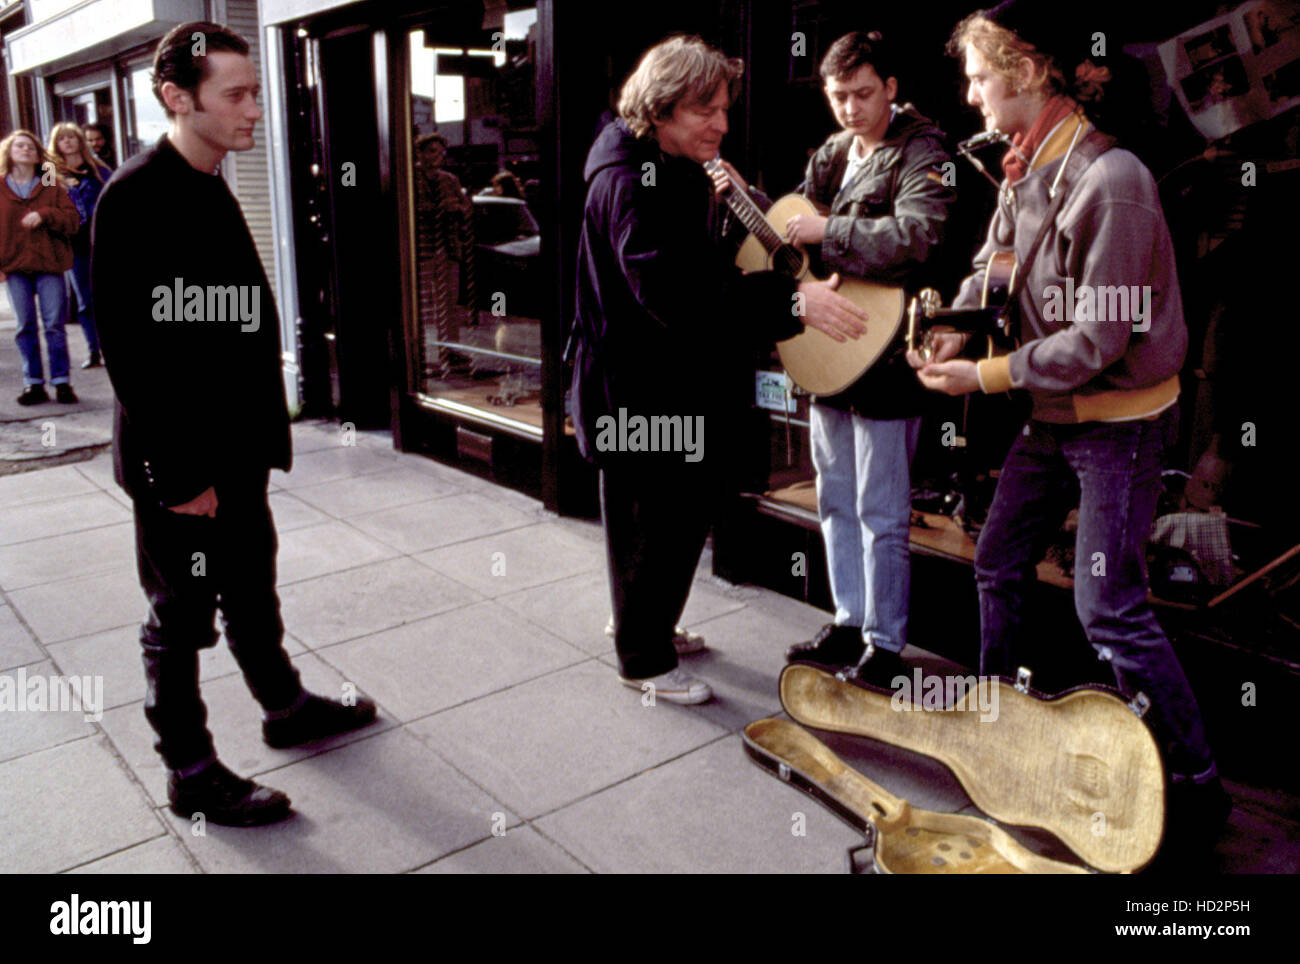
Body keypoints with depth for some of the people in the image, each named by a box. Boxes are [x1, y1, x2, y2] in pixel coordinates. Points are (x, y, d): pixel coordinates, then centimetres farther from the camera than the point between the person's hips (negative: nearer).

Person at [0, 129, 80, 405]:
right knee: (26, 327, 3)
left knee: (55, 325, -2)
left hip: (49, 264, -1)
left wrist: (45, 215, -15)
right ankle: (34, 384, 9)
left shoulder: (52, 187, 9)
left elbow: (72, 221, 2)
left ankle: (61, 382, 5)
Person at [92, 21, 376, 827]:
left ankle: (287, 707, 41)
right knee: (181, 620, 7)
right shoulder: (137, 197, -17)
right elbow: (128, 346, -20)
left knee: (252, 592, 22)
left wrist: (260, 436, 12)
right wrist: (178, 472, -20)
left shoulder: (212, 189, 10)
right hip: (178, 461, -8)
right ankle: (192, 775, 23)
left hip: (235, 448, 8)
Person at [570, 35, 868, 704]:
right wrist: (792, 301, -41)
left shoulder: (679, 174, 11)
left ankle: (645, 621, 41)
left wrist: (721, 204, 13)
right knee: (653, 523, 3)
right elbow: (677, 293, -37)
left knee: (685, 510, 21)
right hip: (640, 390, -10)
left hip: (684, 385, 10)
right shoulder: (630, 184, -23)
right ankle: (643, 660, 22)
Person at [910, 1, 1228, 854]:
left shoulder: (1109, 182, -24)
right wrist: (952, 330, -2)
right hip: (1053, 414, 9)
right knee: (999, 563, 16)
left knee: (1109, 609, -7)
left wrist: (986, 377, -17)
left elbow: (1098, 340, -24)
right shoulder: (1024, 167, 5)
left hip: (1120, 422, -9)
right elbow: (993, 263, 16)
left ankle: (1197, 785, 9)